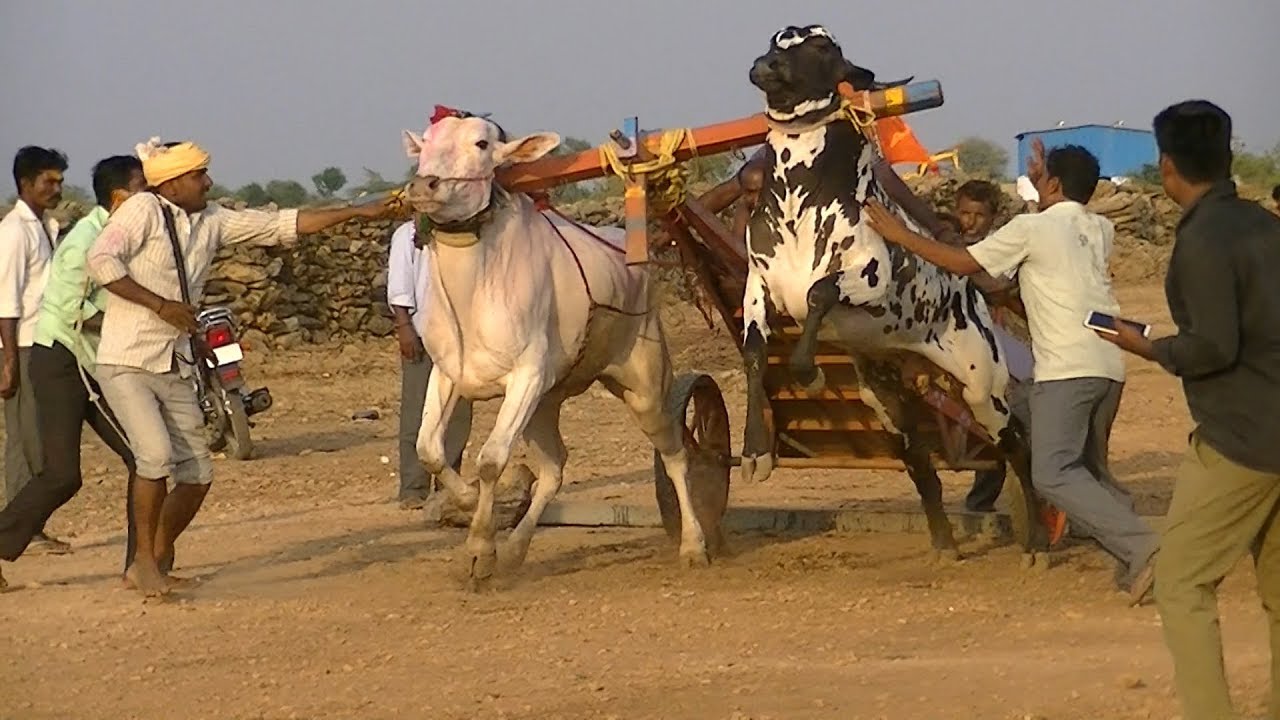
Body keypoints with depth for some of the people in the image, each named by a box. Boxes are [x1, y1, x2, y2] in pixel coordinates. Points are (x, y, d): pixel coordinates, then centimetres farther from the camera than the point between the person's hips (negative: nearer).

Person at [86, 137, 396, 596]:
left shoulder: (211, 221, 9)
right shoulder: (144, 210, -8)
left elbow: (282, 226, 10)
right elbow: (100, 260, -18)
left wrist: (359, 213, 7)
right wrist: (161, 304, -18)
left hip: (174, 369, 7)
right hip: (125, 365, -7)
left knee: (197, 474, 5)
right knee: (156, 456, -21)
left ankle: (159, 559, 22)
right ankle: (144, 560, -6)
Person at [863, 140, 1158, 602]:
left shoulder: (1031, 228, -1)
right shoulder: (1099, 230, 17)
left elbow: (962, 263, 4)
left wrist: (901, 235, 12)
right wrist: (1044, 184, 48)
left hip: (1065, 369, -8)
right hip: (1109, 365, 8)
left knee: (1054, 474, -11)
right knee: (1088, 471, 17)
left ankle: (1140, 547, -24)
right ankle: (1135, 562, 5)